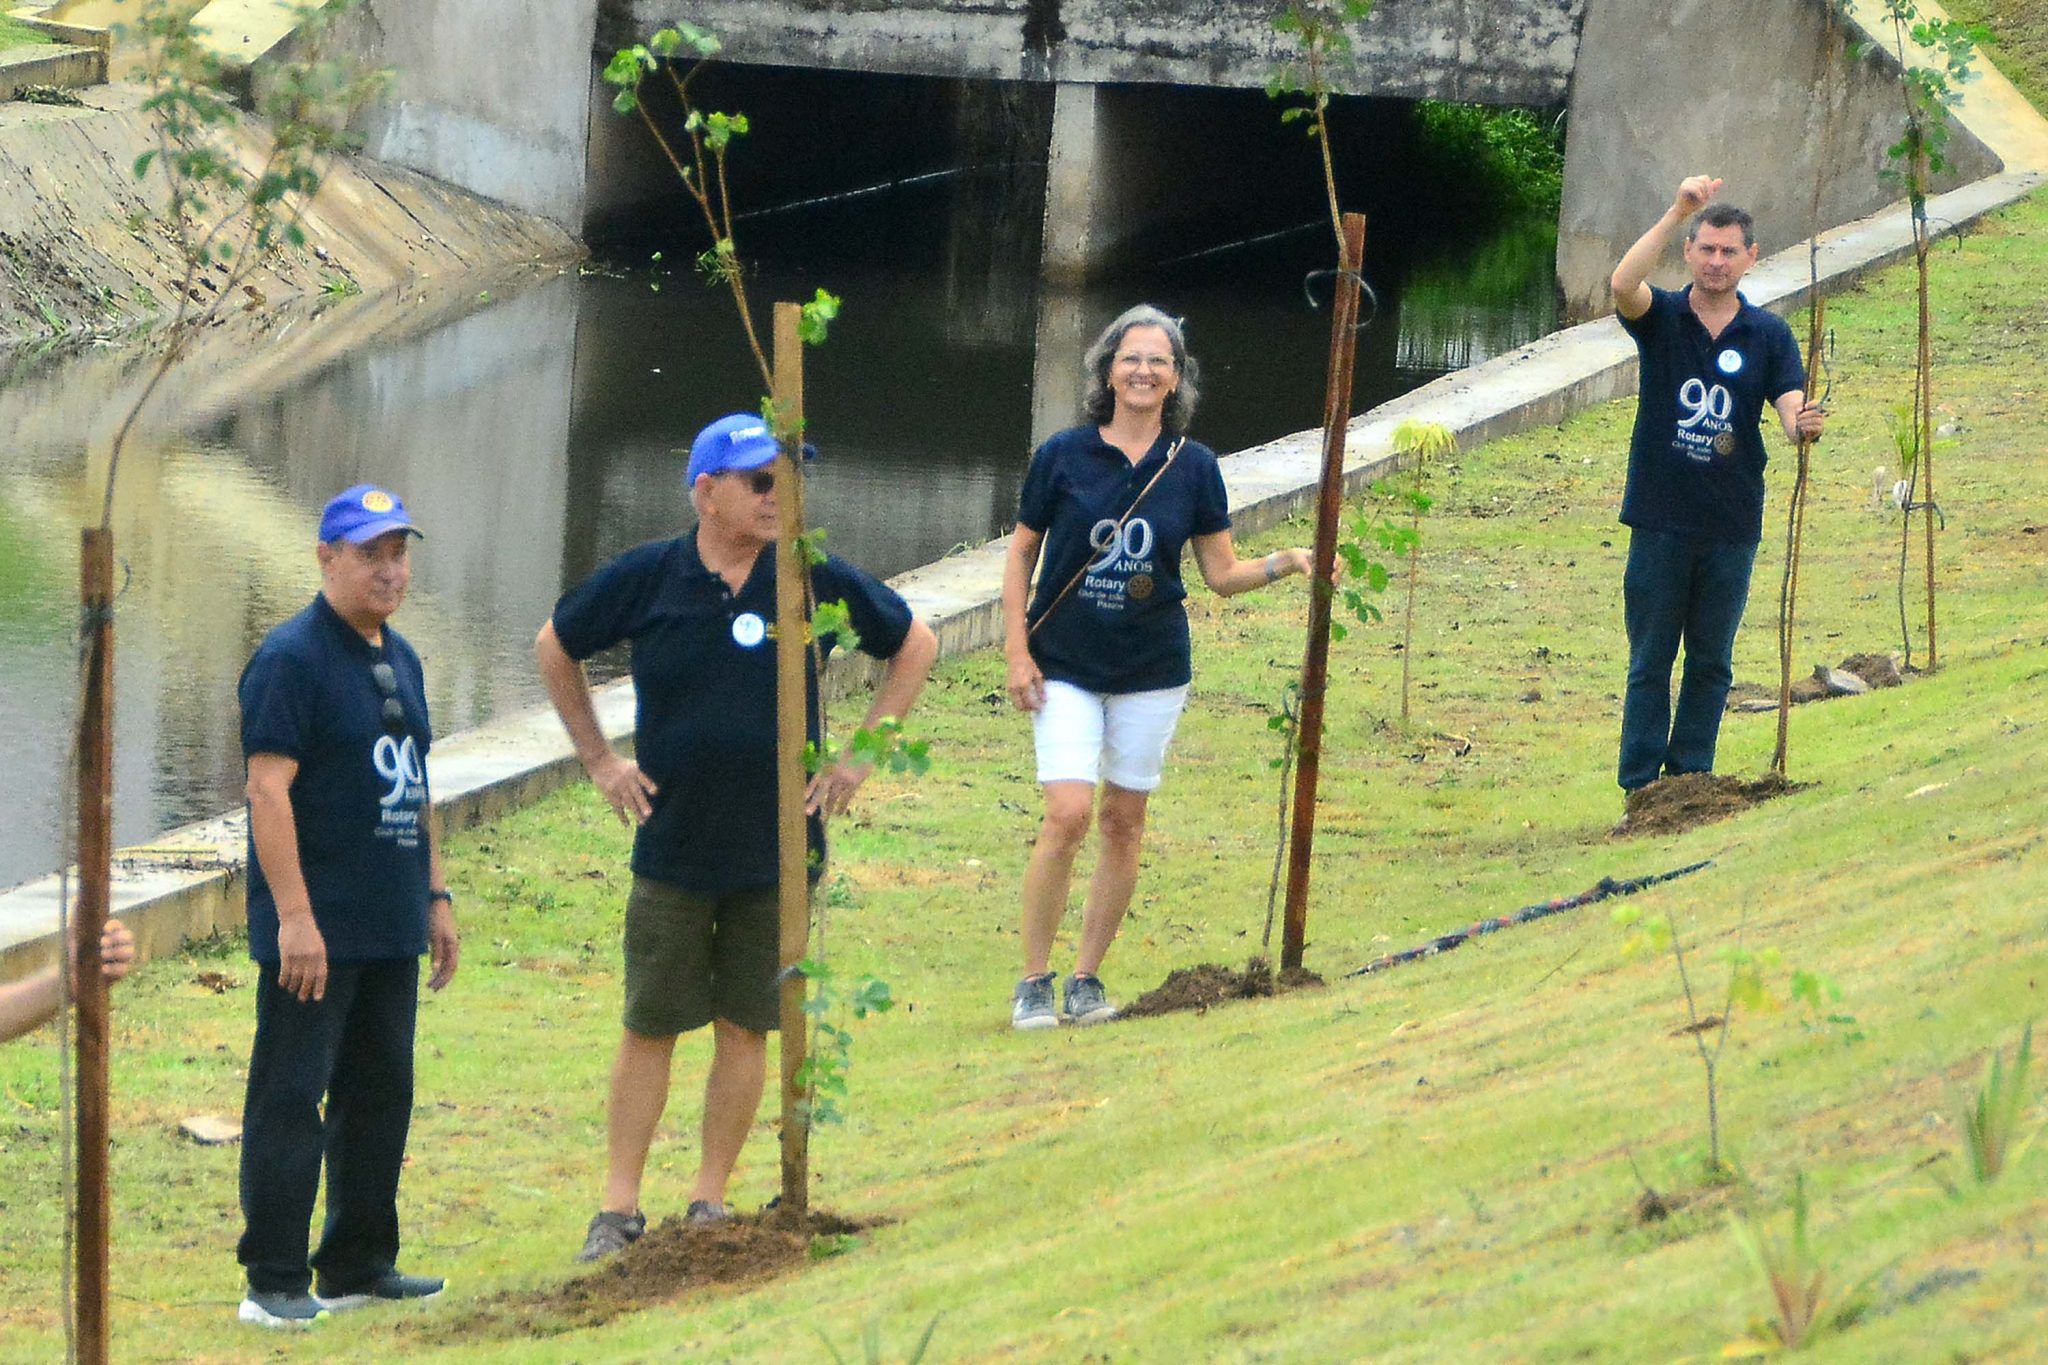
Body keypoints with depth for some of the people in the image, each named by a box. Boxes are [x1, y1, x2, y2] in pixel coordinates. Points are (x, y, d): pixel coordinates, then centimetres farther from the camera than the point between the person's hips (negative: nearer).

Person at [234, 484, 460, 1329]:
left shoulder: (400, 659, 16)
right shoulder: (292, 657, -11)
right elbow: (268, 789, -17)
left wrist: (436, 895, 20)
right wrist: (294, 916, -22)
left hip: (390, 930, 9)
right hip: (315, 931, -9)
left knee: (381, 1094, 12)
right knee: (290, 1099, -6)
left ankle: (359, 1266, 21)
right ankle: (274, 1282, -4)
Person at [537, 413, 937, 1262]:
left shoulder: (814, 580, -5)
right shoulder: (646, 580, -6)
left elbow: (915, 644, 9)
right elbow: (555, 648, 11)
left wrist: (860, 753, 3)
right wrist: (598, 759, 7)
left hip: (778, 850, 1)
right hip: (671, 849, -1)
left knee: (745, 1029, 7)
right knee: (648, 1030, 4)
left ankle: (710, 1200, 18)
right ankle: (618, 1207, 12)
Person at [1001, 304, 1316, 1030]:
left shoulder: (1194, 467, 1)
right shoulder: (1063, 455, -4)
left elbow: (1223, 574, 6)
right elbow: (1021, 552, 4)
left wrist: (1286, 563, -12)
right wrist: (1017, 651, -3)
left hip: (1152, 671, 2)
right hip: (1066, 665, -2)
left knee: (1124, 822, 7)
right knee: (1068, 814, -14)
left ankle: (1087, 978, 19)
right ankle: (1033, 981, -2)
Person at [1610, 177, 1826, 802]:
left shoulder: (1769, 336, 3)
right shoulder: (1661, 317, 0)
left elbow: (1791, 412, -6)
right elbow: (1622, 286, -23)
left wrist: (1805, 425, -32)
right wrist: (1677, 213, -31)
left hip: (1732, 524, 1)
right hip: (1661, 520, -1)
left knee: (1711, 662, 9)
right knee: (1650, 660, 2)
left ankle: (1691, 778, 17)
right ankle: (1639, 787, 5)